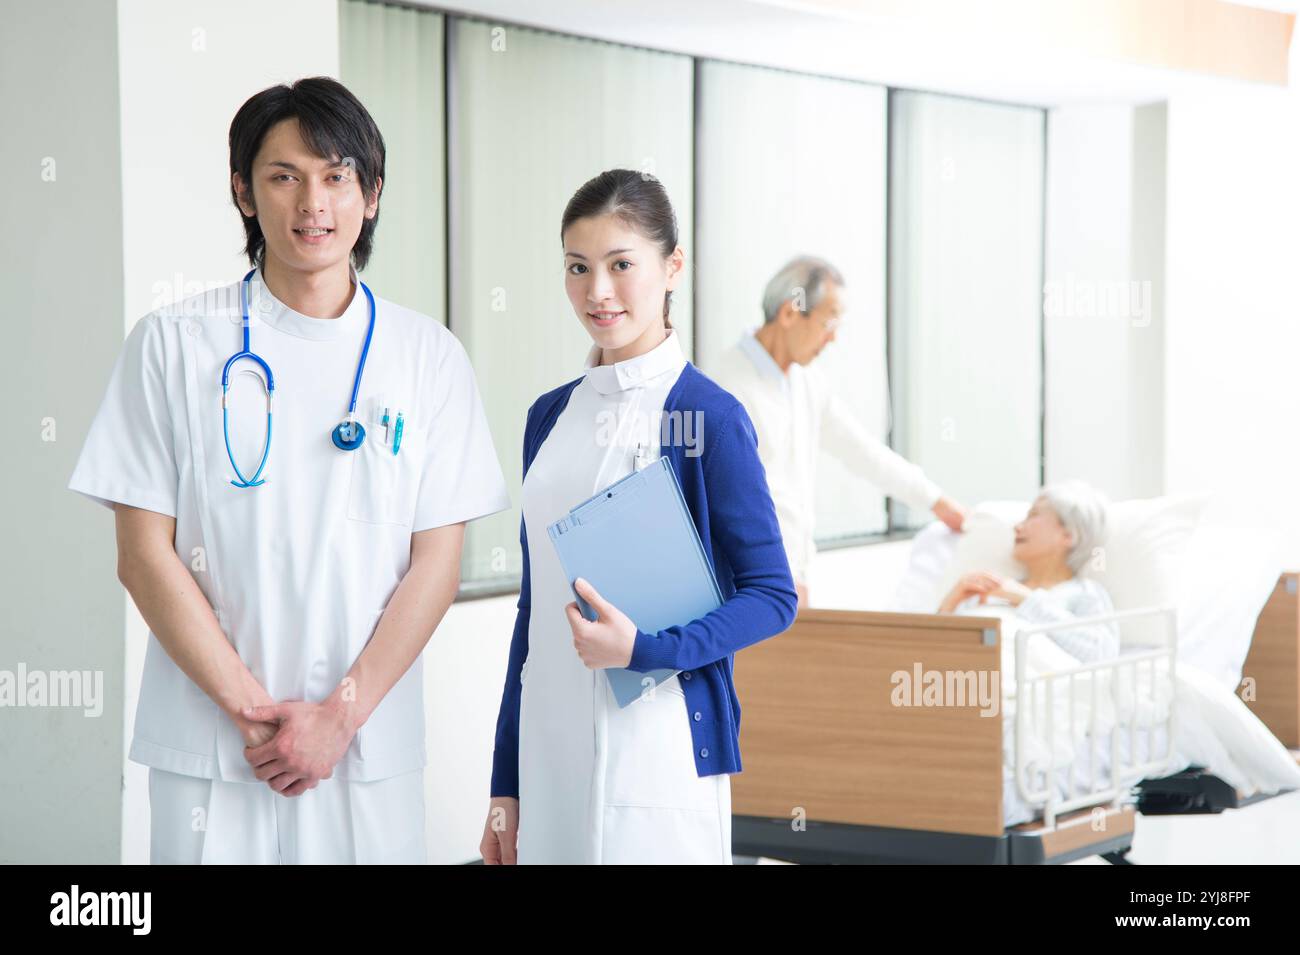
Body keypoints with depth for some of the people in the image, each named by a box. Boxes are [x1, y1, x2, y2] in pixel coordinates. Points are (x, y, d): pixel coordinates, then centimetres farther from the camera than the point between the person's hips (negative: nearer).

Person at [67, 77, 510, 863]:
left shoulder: (429, 356, 4)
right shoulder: (174, 343, 1)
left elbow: (436, 562, 1)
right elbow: (146, 555, -2)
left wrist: (341, 715, -8)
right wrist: (253, 710, -9)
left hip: (370, 749, 1)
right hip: (208, 749, -1)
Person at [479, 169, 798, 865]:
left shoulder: (708, 416, -8)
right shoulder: (551, 415, 9)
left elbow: (772, 595, -6)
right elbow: (535, 604, 13)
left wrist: (642, 648, -21)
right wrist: (506, 782, 13)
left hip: (659, 753, -5)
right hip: (550, 749, 5)